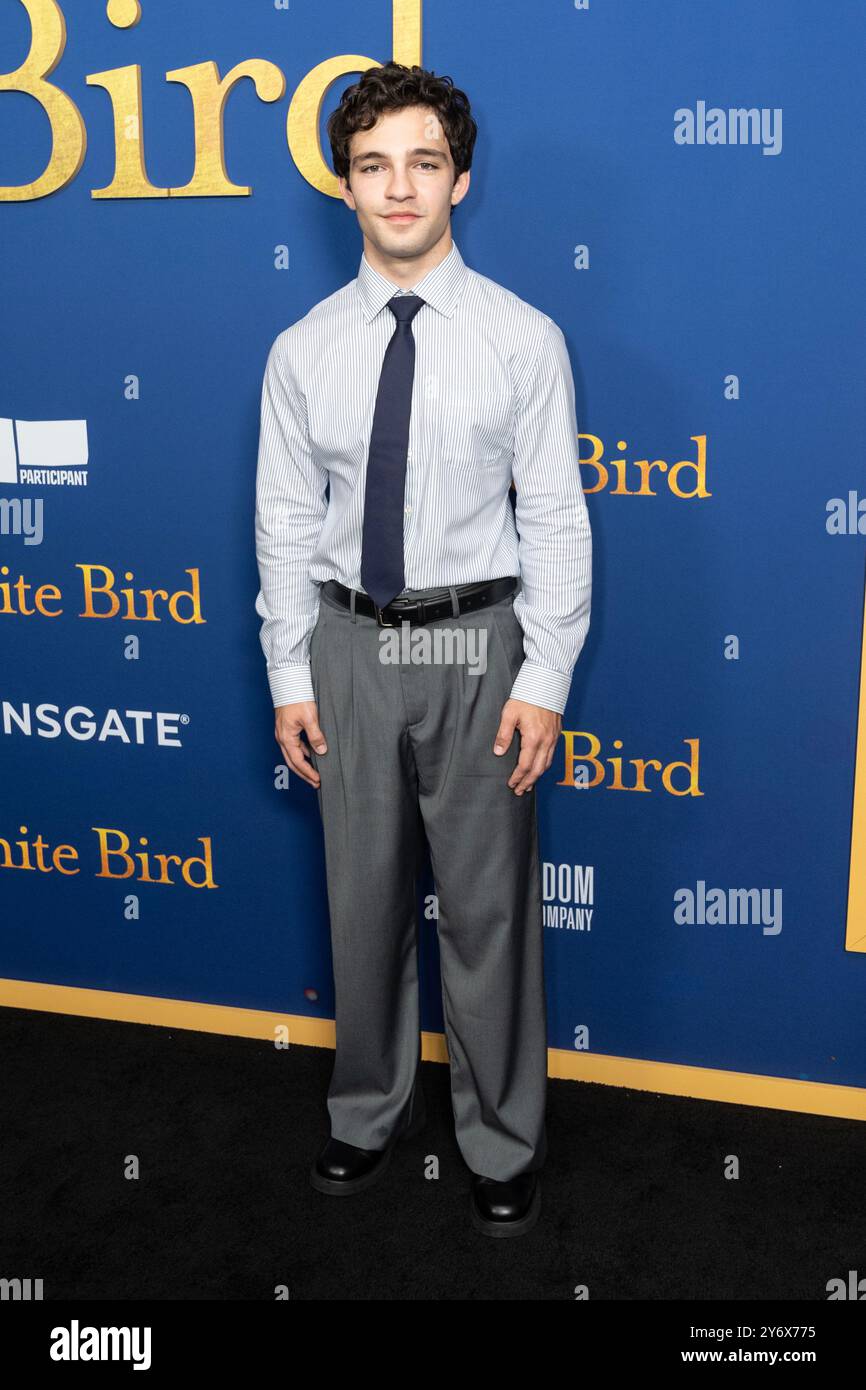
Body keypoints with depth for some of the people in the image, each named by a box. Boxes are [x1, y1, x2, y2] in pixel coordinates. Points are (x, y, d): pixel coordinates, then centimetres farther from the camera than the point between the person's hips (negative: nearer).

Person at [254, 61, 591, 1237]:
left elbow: (555, 520, -5)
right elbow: (285, 524, 4)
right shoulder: (304, 349, 2)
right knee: (364, 897, 15)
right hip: (351, 645, 3)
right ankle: (370, 1112, 37)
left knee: (489, 905, 7)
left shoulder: (524, 339, -4)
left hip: (476, 645, -2)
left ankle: (502, 1143, 28)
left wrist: (545, 680, -9)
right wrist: (291, 677, 1)